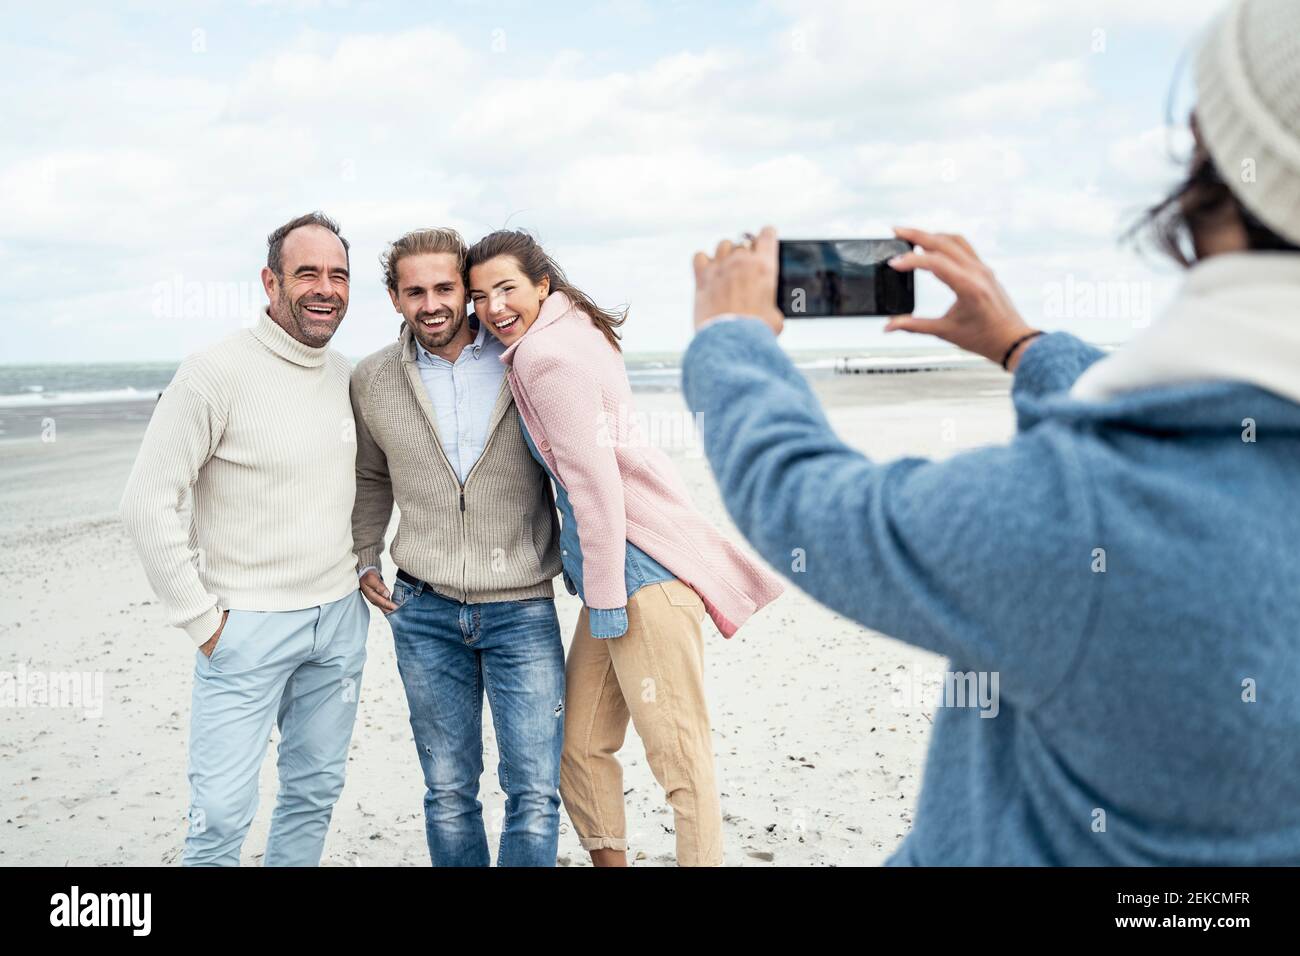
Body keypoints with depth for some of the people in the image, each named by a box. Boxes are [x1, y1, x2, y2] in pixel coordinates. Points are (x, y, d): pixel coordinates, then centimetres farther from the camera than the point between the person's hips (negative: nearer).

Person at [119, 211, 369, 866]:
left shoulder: (348, 376, 7)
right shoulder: (216, 374, -14)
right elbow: (147, 504, -14)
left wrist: (364, 563, 12)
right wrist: (201, 619, -13)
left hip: (340, 618, 6)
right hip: (248, 625, -6)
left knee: (315, 792, 15)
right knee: (222, 813, -3)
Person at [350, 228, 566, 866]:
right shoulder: (373, 381, 3)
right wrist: (365, 558, 12)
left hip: (522, 607, -2)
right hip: (424, 611, 2)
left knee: (536, 792, 0)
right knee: (448, 791, 12)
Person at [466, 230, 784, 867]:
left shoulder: (545, 354, -14)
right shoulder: (571, 331, 17)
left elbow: (595, 479, -18)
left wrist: (605, 598, -16)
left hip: (643, 566, -10)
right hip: (613, 569, 10)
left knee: (677, 754, -3)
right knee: (580, 743, 14)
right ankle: (608, 857, 25)